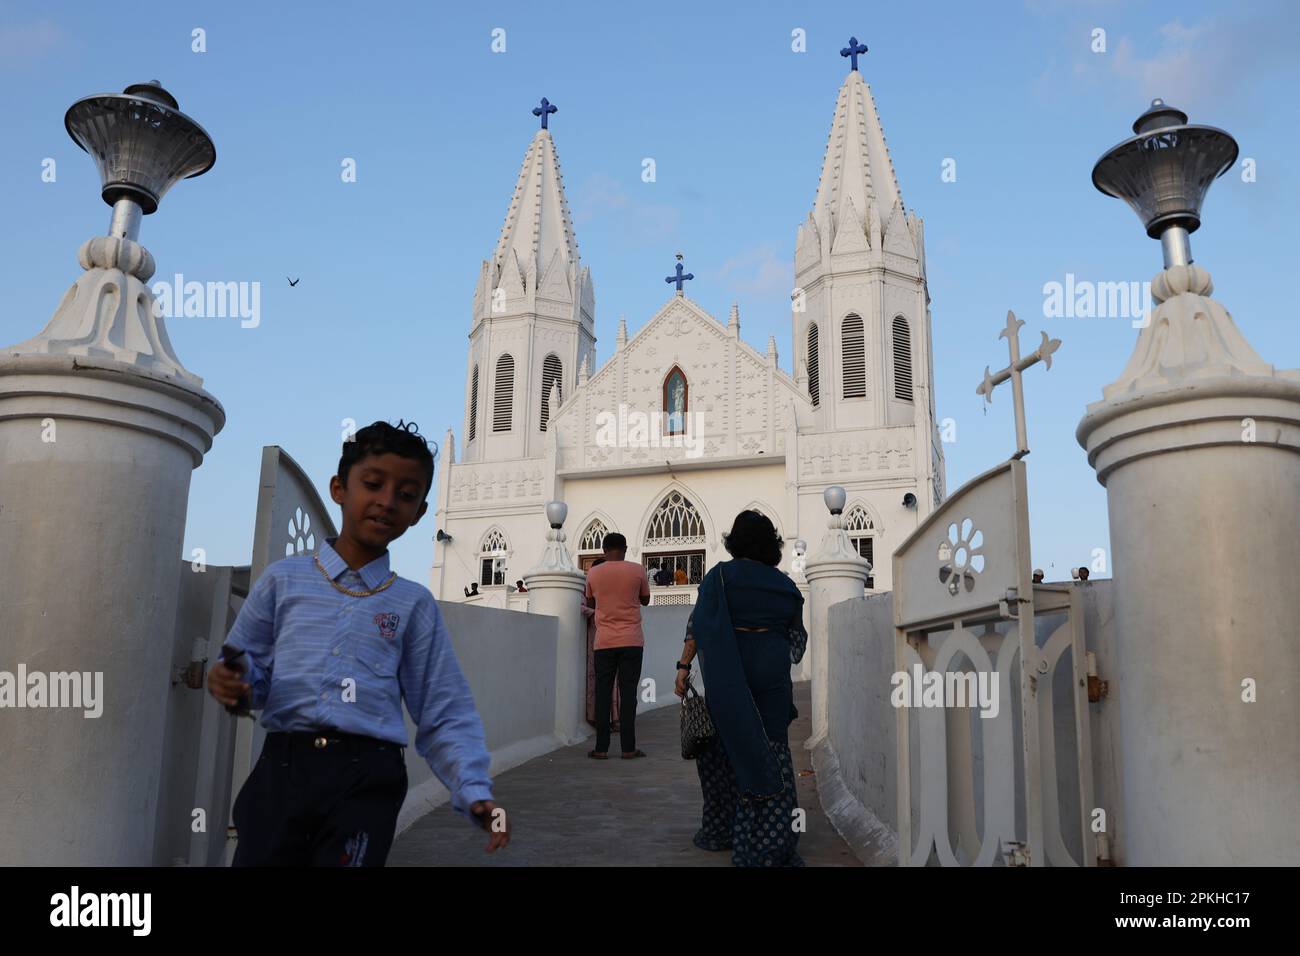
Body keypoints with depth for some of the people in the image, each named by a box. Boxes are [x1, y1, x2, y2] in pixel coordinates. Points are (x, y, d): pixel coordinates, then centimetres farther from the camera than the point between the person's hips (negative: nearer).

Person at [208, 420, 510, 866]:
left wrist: (473, 790, -5)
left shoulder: (415, 604, 8)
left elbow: (443, 713, 7)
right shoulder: (284, 578, 8)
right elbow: (249, 667, 13)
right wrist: (236, 681, -10)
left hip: (367, 779, 0)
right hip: (282, 767, 1)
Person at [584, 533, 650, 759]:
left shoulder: (593, 573, 2)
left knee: (603, 694, 5)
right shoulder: (637, 570, -2)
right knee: (628, 693, 2)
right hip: (631, 641, -1)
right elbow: (645, 600, 12)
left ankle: (601, 748, 4)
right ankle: (628, 748, 1)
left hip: (603, 642, 1)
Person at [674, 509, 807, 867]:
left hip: (729, 675, -2)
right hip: (773, 674, 3)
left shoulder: (719, 575, -2)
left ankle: (720, 832, 22)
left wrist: (684, 665, -9)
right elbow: (797, 637, 12)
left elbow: (700, 625, -11)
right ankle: (771, 843, 3)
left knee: (722, 748, 12)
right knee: (771, 749, 5)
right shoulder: (785, 585, 9)